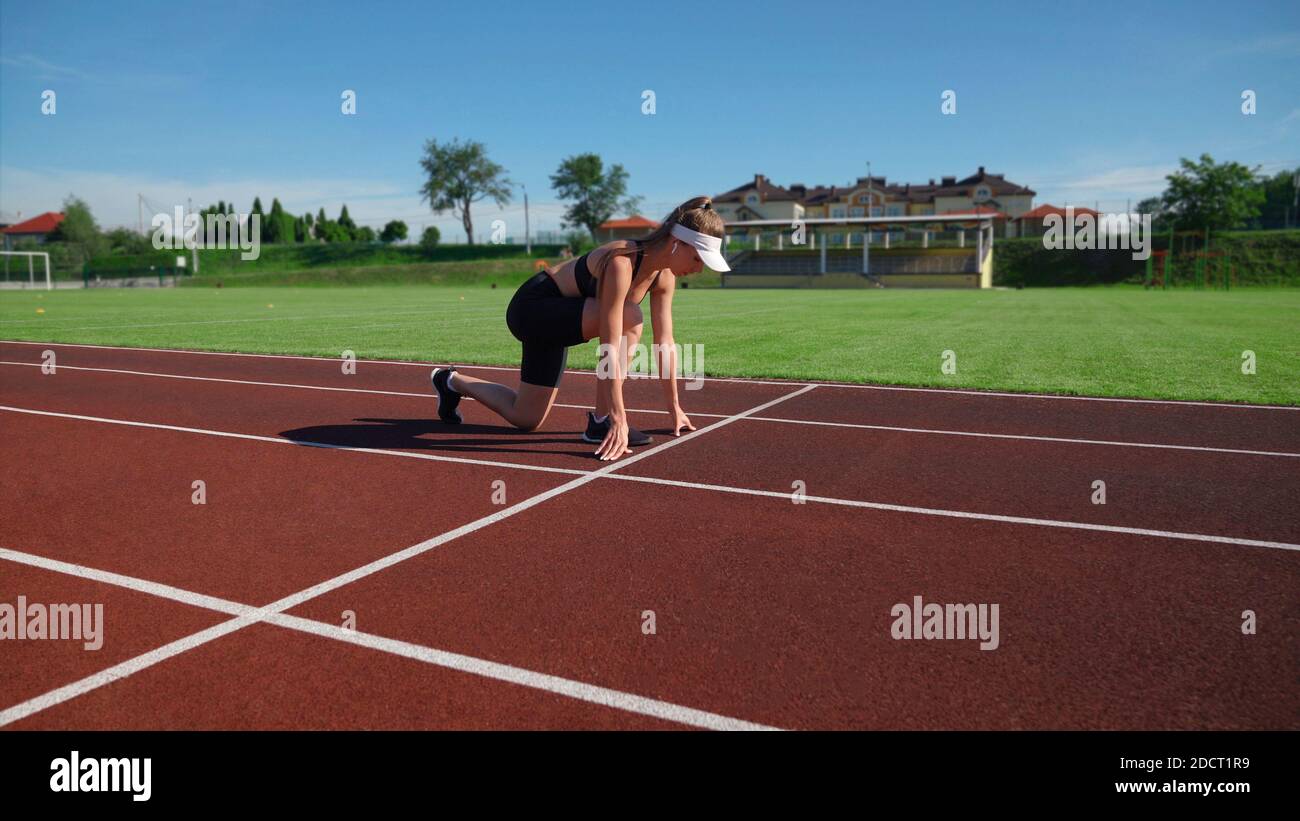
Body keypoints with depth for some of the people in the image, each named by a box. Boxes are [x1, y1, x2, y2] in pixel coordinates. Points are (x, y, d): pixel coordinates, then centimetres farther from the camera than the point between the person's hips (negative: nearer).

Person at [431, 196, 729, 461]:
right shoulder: (621, 263, -35)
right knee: (628, 317, -33)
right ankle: (602, 421, -20)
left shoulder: (664, 275, -9)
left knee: (526, 419, 11)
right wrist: (619, 418, -41)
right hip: (532, 308, -9)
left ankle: (453, 382, 31)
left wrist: (674, 407, 1)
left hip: (554, 317, 9)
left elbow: (665, 342, -2)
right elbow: (610, 349, -40)